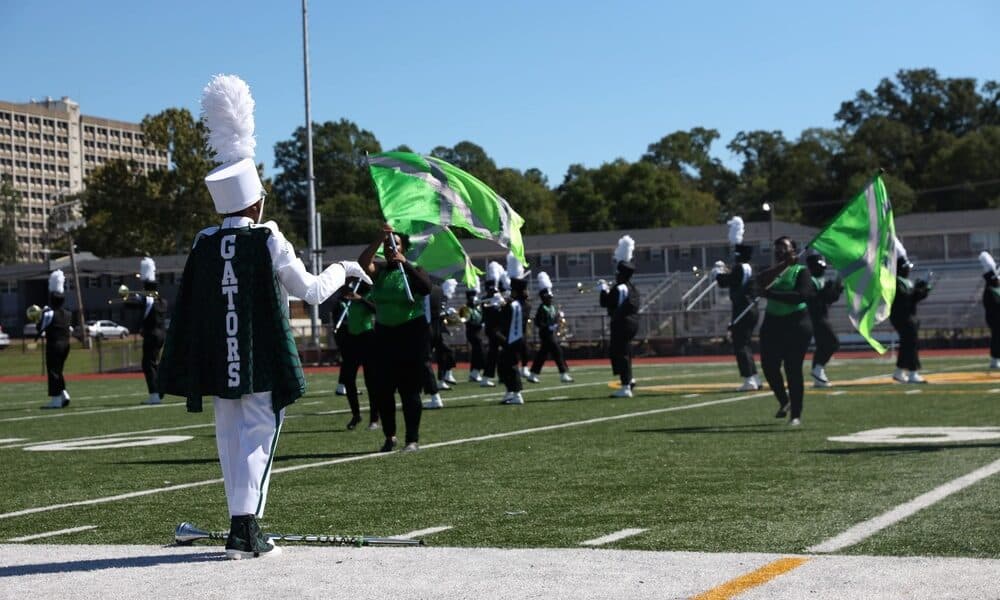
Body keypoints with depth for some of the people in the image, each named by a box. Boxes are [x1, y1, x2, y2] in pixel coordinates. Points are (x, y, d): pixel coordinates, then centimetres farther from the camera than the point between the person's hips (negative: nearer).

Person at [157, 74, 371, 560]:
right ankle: (245, 527, -9)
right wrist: (342, 270, 15)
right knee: (258, 437, -1)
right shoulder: (268, 240, -9)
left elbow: (187, 307, 9)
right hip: (263, 361, -4)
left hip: (217, 362, 4)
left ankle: (242, 525, 18)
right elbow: (311, 291, -1)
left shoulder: (204, 244, 2)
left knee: (230, 438, 13)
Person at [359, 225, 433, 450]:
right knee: (382, 388, 3)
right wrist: (379, 237, -22)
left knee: (409, 389, -4)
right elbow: (363, 263, -15)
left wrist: (405, 264, -27)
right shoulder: (379, 270, 6)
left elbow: (426, 288, -22)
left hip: (411, 333, -4)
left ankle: (413, 439, 3)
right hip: (384, 334, 4)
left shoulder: (412, 270, -2)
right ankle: (389, 437, 18)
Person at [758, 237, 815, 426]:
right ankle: (783, 401, 27)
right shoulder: (772, 271, 11)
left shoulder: (801, 271, -2)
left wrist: (771, 294, -21)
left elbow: (801, 295, -19)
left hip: (796, 324, -5)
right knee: (768, 366, 1)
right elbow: (761, 281, -14)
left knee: (793, 369, -6)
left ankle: (796, 414, 4)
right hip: (772, 323, 5)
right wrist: (784, 264, -20)